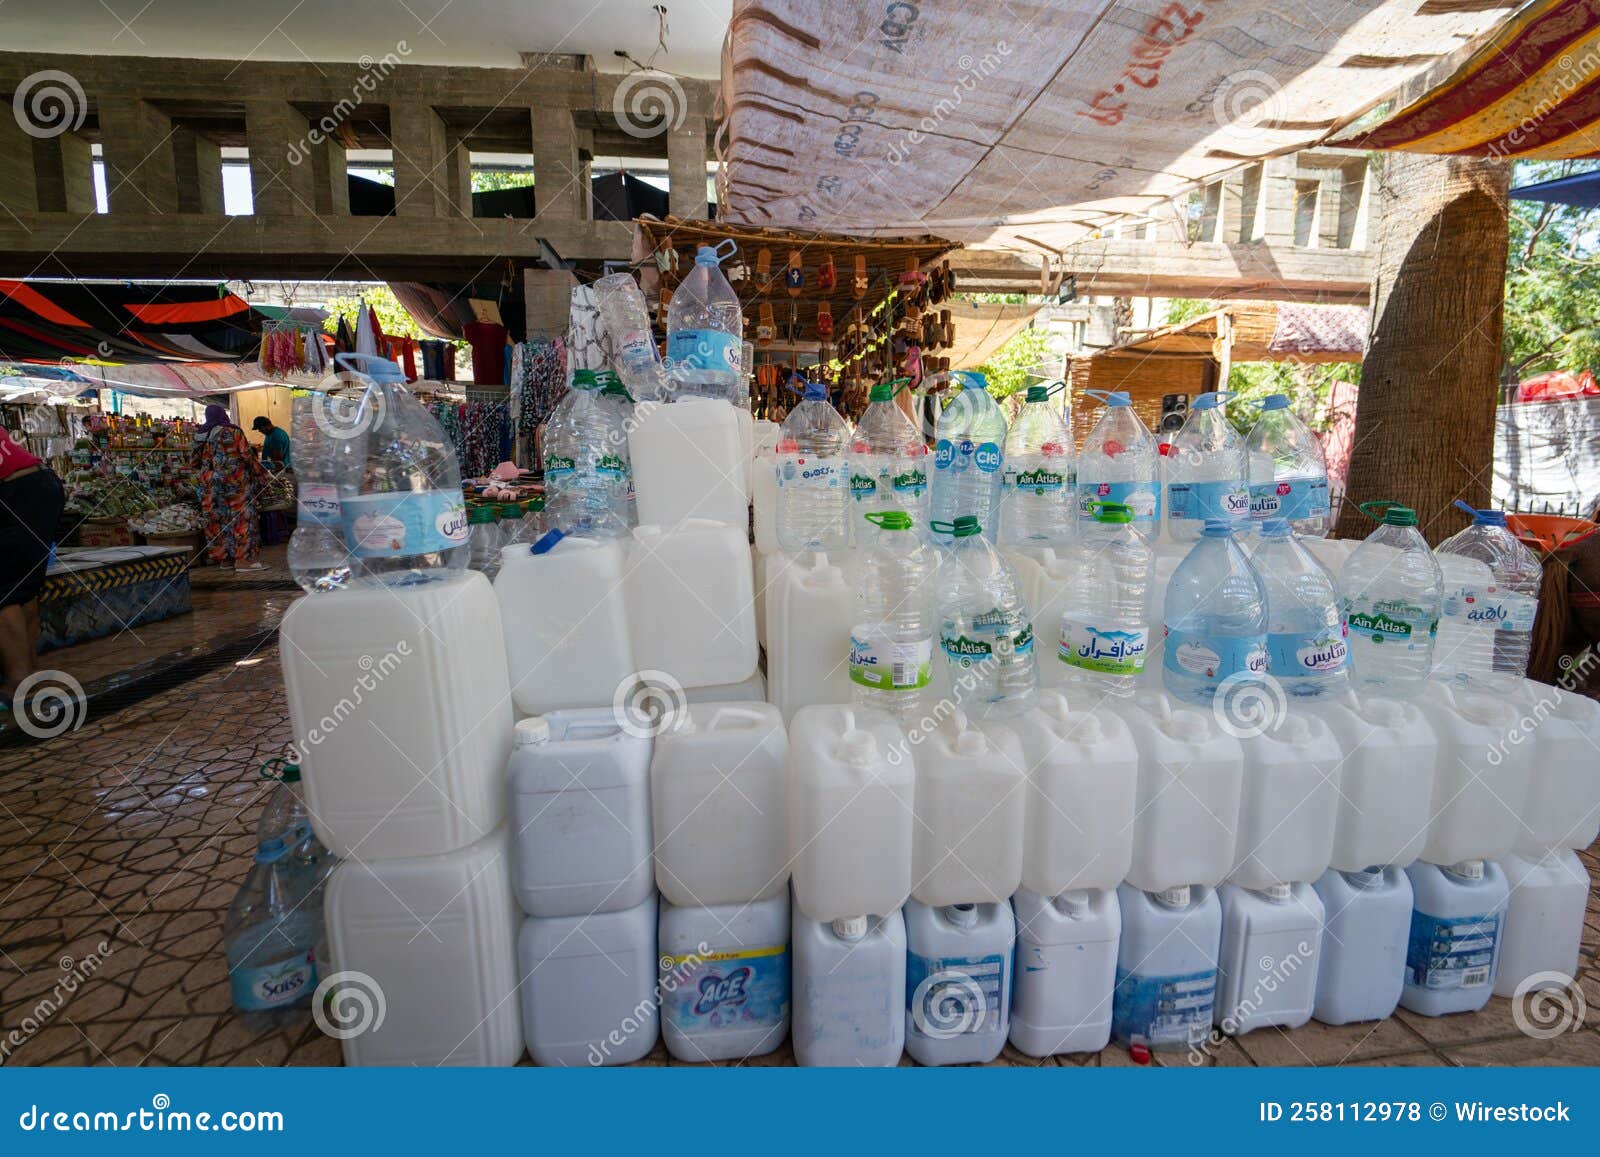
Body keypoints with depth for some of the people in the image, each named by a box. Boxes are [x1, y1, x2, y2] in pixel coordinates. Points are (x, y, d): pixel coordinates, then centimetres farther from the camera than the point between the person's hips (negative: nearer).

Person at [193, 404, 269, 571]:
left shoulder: (200, 435, 8)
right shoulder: (233, 431, -6)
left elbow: (195, 462, 11)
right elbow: (247, 455, -9)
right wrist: (260, 473, 2)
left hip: (210, 482, 5)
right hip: (235, 480, -5)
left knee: (216, 519, 9)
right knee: (241, 517, -3)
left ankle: (223, 558, 15)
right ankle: (242, 558, -6)